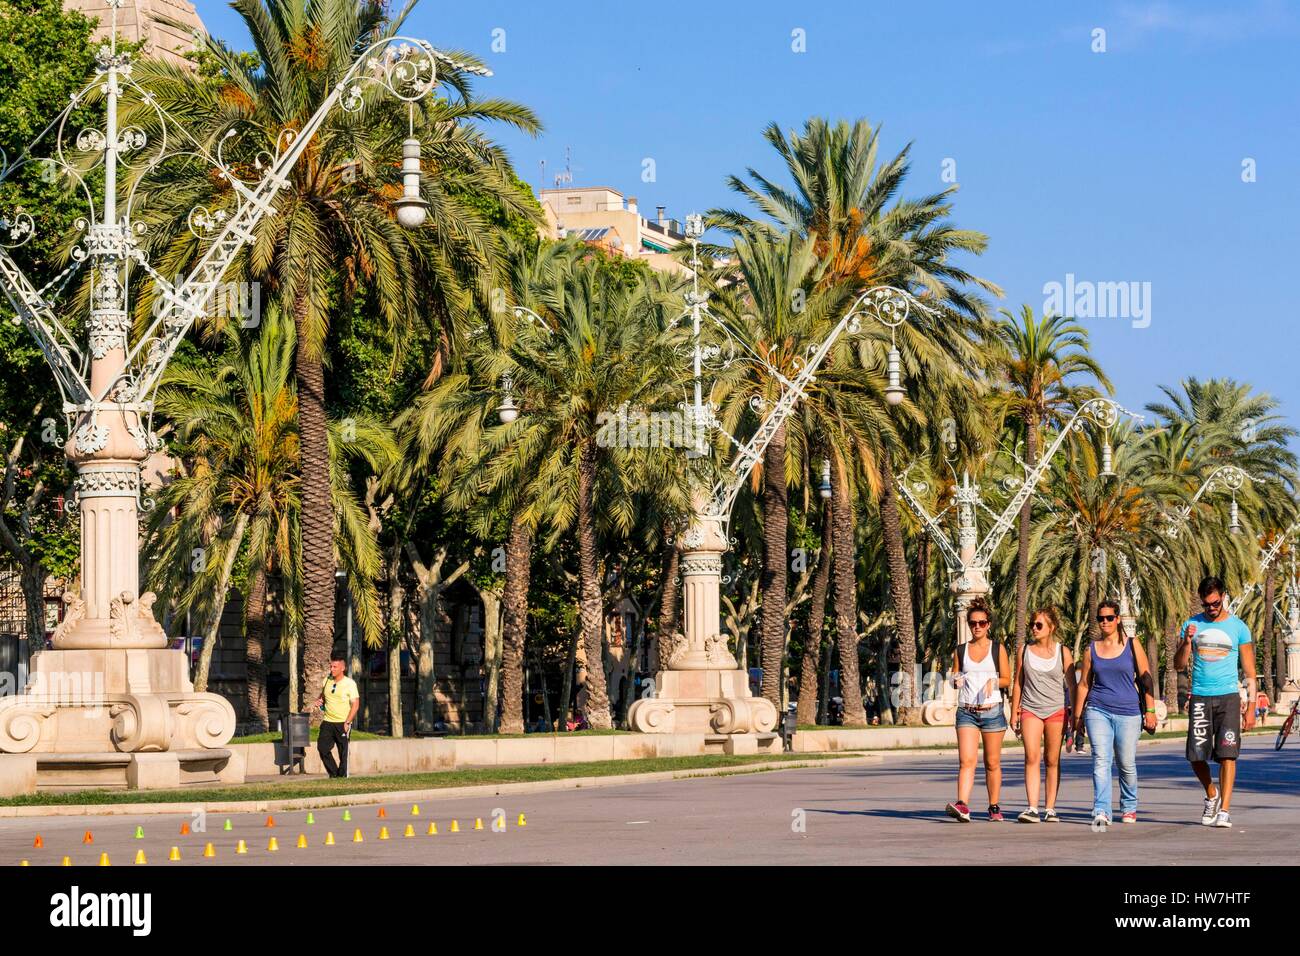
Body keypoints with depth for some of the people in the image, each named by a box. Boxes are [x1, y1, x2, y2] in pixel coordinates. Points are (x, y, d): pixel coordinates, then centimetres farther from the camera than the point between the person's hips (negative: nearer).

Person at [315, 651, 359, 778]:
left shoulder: (350, 683, -7)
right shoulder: (326, 681, 9)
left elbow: (355, 704, -10)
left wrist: (347, 722, -17)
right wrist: (319, 701, 2)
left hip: (343, 723, -5)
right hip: (327, 722, 5)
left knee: (343, 752, -2)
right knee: (322, 747, -3)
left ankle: (342, 776, 7)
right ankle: (333, 773, 11)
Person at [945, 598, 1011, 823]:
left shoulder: (997, 649, 6)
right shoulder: (961, 651, 11)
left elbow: (1007, 678, 6)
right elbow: (954, 679, 16)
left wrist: (994, 681, -15)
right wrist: (957, 680, -7)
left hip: (992, 710, -1)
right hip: (966, 711, 1)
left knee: (992, 763, 6)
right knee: (966, 760, -14)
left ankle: (994, 807, 16)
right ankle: (962, 806, -25)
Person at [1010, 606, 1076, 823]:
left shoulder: (1062, 652, 2)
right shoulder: (1025, 650, 7)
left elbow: (1072, 685, 5)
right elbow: (1018, 683, 12)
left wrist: (1075, 715, 0)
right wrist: (1014, 713, 11)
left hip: (1056, 710, -1)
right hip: (1030, 709, 1)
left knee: (1052, 761, 3)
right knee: (1032, 758, -13)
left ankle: (1050, 809, 8)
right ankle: (1032, 809, -18)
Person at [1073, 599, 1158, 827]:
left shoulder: (1132, 645, 4)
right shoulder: (1091, 649, 8)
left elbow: (1146, 680, 4)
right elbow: (1084, 684, 14)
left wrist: (1150, 710, -3)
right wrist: (1077, 716, 13)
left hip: (1128, 713, -1)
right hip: (1098, 711, 1)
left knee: (1127, 764, 5)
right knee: (1101, 761, -13)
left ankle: (1129, 807, 28)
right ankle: (1101, 812, -19)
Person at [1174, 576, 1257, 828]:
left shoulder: (1238, 627, 3)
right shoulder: (1192, 624, 8)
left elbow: (1249, 671, 6)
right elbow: (1179, 665, 6)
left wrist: (1251, 706, -1)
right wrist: (1187, 642, -13)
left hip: (1228, 697, -2)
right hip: (1199, 698, 2)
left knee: (1227, 754, -10)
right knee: (1196, 757, 1)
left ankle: (1224, 810, -10)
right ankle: (1212, 795, 27)